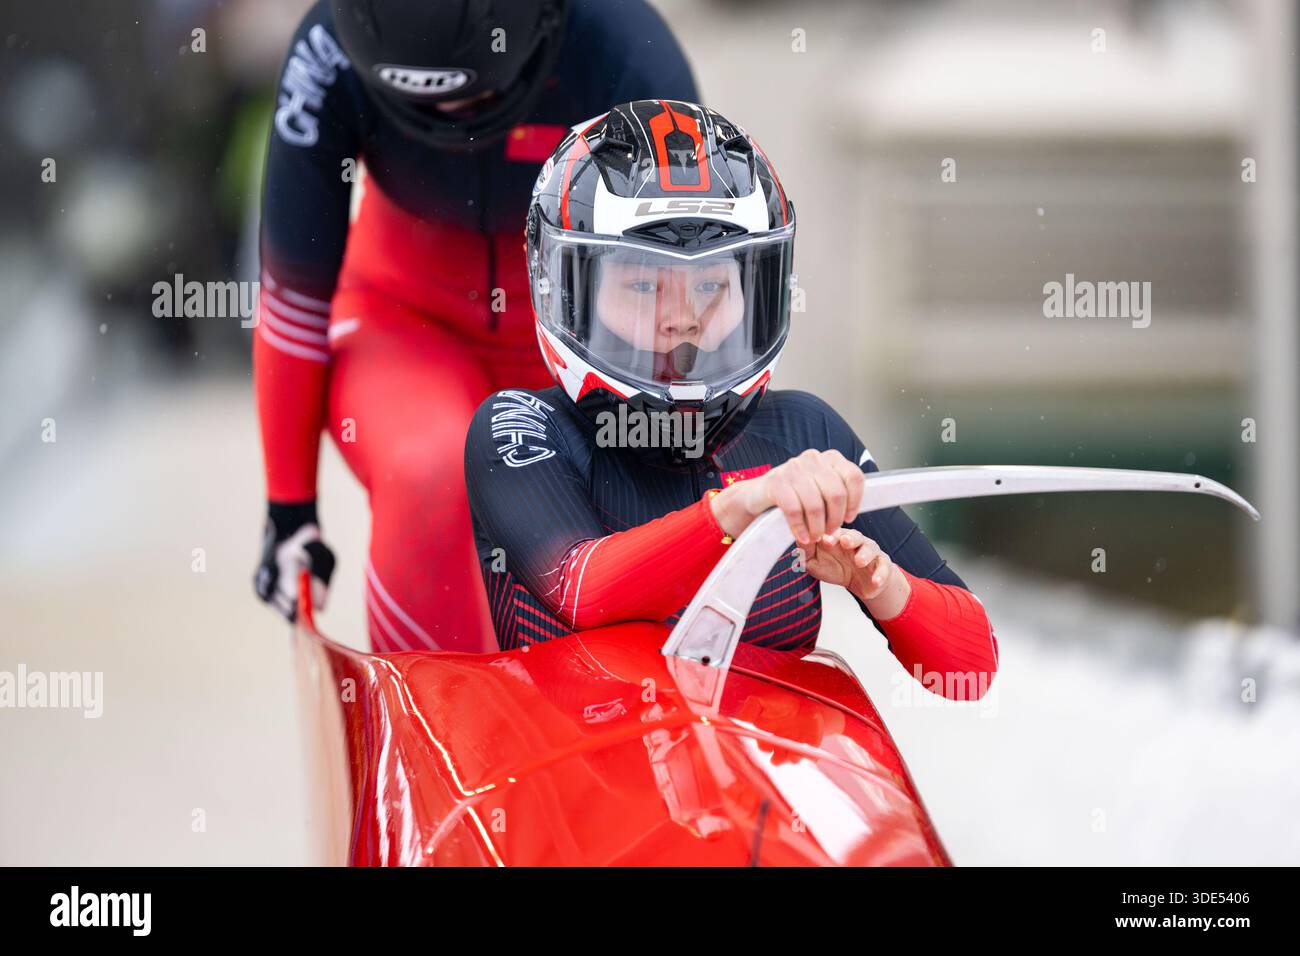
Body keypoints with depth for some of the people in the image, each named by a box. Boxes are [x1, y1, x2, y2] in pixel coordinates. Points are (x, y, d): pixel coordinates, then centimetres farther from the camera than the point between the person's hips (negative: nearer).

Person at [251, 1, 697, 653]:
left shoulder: (630, 56, -28)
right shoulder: (330, 55, -25)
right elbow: (295, 295, -14)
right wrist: (288, 509, -9)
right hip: (408, 323, -1)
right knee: (432, 476, -30)